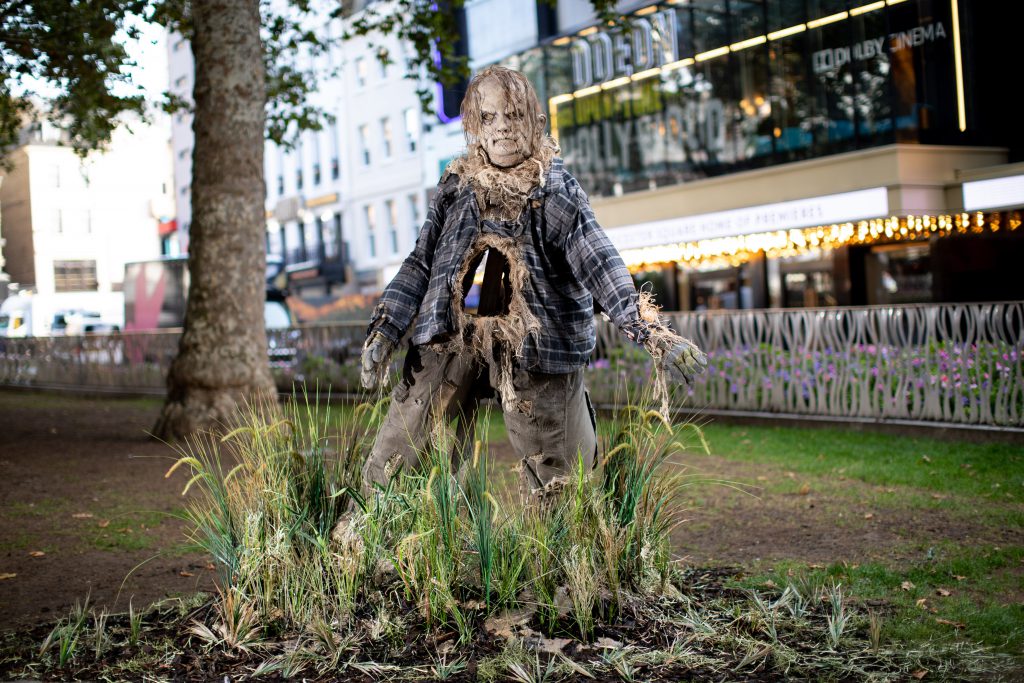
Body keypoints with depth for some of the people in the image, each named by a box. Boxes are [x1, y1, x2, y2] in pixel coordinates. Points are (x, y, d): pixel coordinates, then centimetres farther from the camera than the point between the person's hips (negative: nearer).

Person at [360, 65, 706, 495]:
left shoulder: (558, 191, -2)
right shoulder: (456, 187, 7)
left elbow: (599, 265, -12)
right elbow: (421, 262, 10)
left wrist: (650, 330, -25)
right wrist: (385, 329, 2)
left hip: (536, 347, -2)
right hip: (451, 342, 2)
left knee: (552, 483, 4)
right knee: (395, 463, 2)